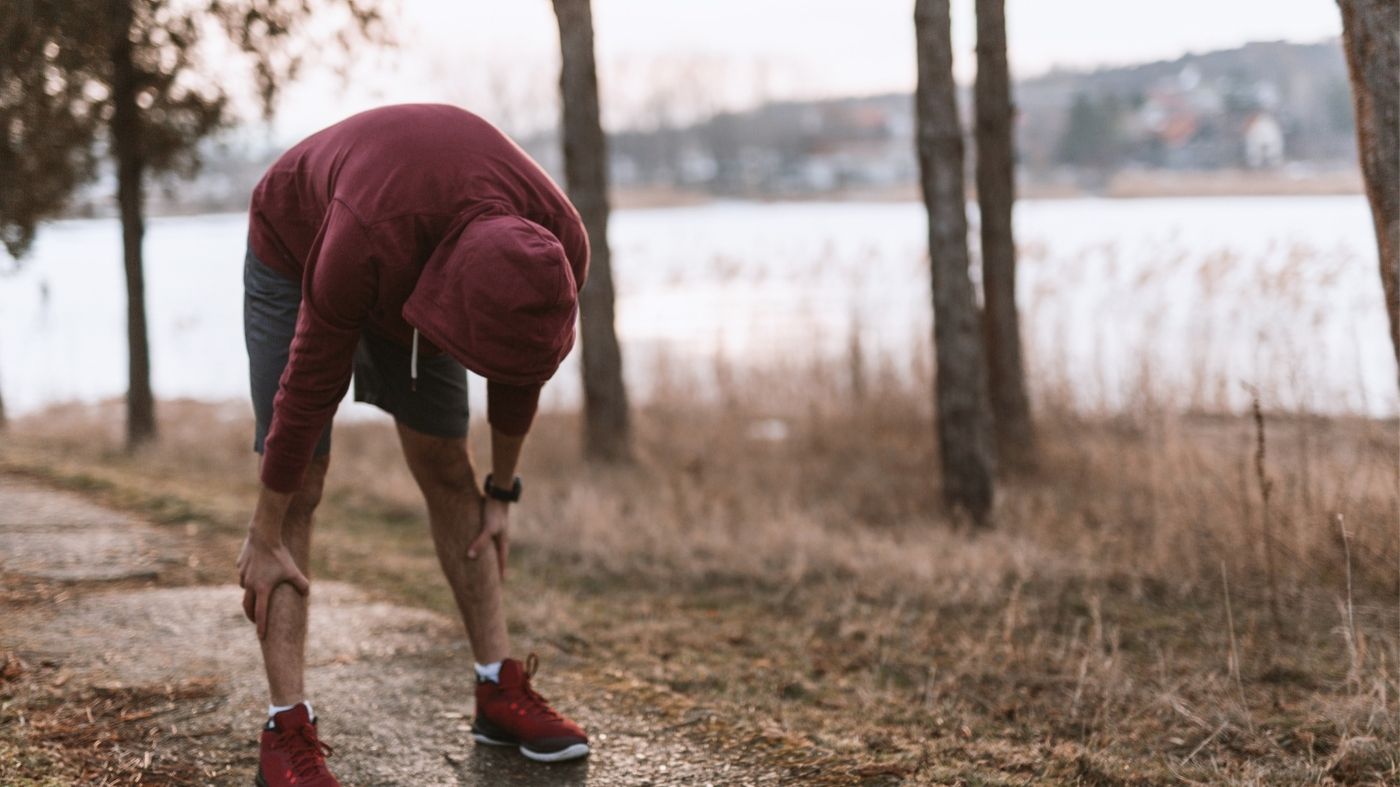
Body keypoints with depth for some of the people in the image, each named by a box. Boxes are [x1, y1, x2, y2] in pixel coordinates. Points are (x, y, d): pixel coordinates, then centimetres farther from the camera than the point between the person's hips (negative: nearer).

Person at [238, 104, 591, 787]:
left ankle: (500, 690, 9)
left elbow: (517, 370, -10)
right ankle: (287, 727, -13)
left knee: (446, 469, 2)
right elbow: (309, 389, -33)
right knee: (300, 481, -13)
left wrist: (502, 492, 1)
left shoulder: (558, 246, -31)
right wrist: (264, 540, -23)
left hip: (410, 278, 4)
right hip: (294, 251, -4)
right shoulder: (367, 239, -46)